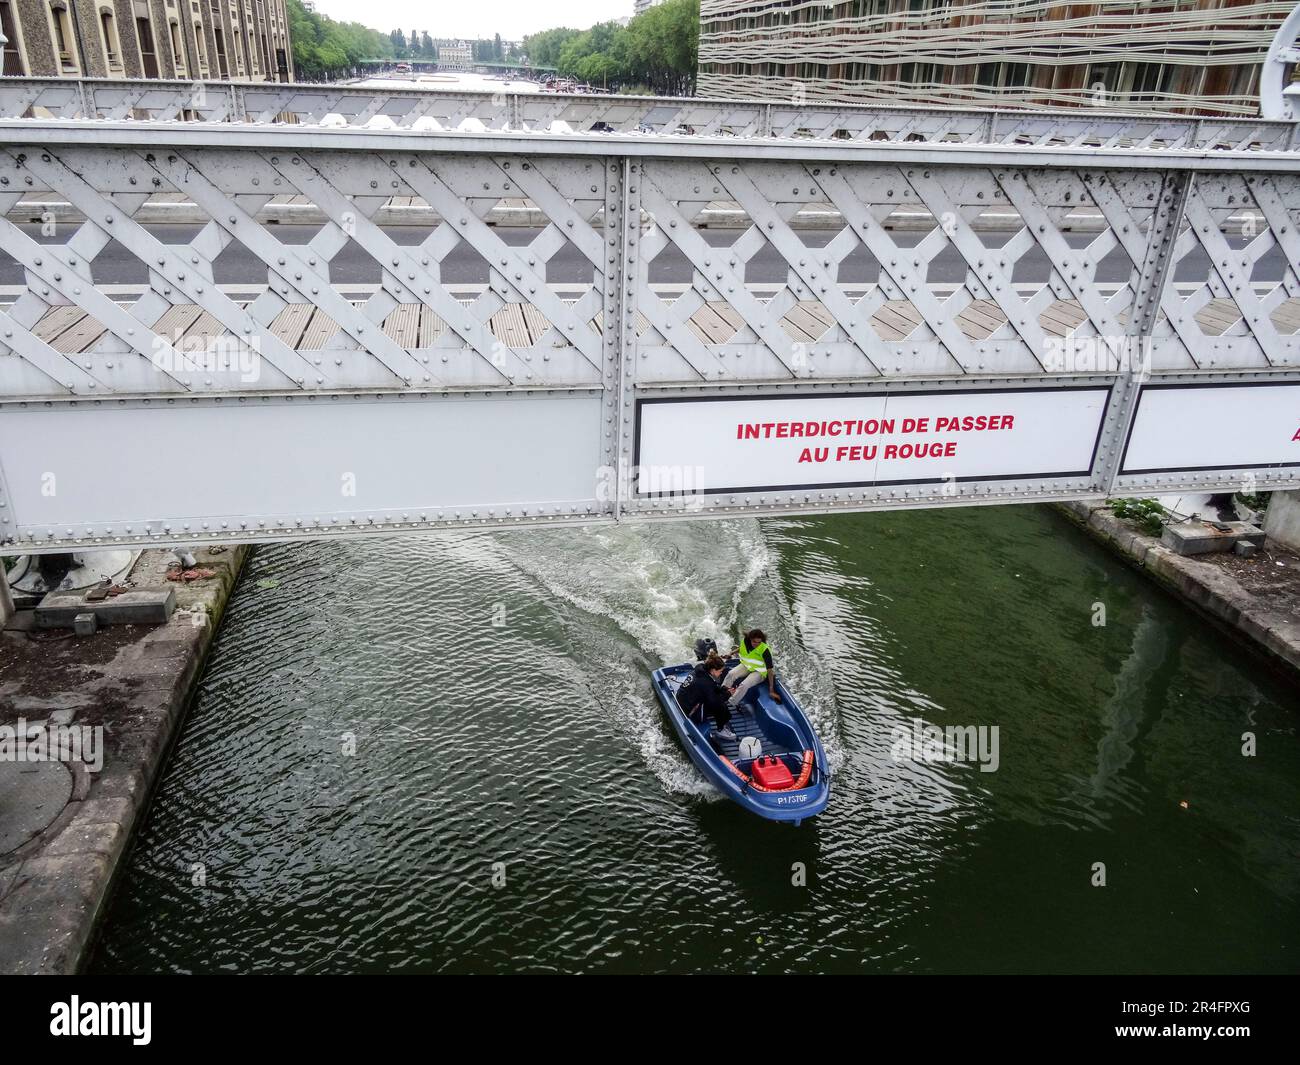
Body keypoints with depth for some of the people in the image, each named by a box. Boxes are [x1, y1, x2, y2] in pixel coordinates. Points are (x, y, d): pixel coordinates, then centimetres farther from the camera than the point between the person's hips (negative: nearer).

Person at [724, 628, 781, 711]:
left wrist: (771, 690, -29)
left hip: (759, 671, -5)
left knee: (744, 685, -28)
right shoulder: (744, 640, -14)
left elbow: (770, 670, -28)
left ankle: (730, 704, -18)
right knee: (731, 674, -21)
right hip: (746, 666, 5)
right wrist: (732, 653, -1)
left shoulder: (764, 650, -29)